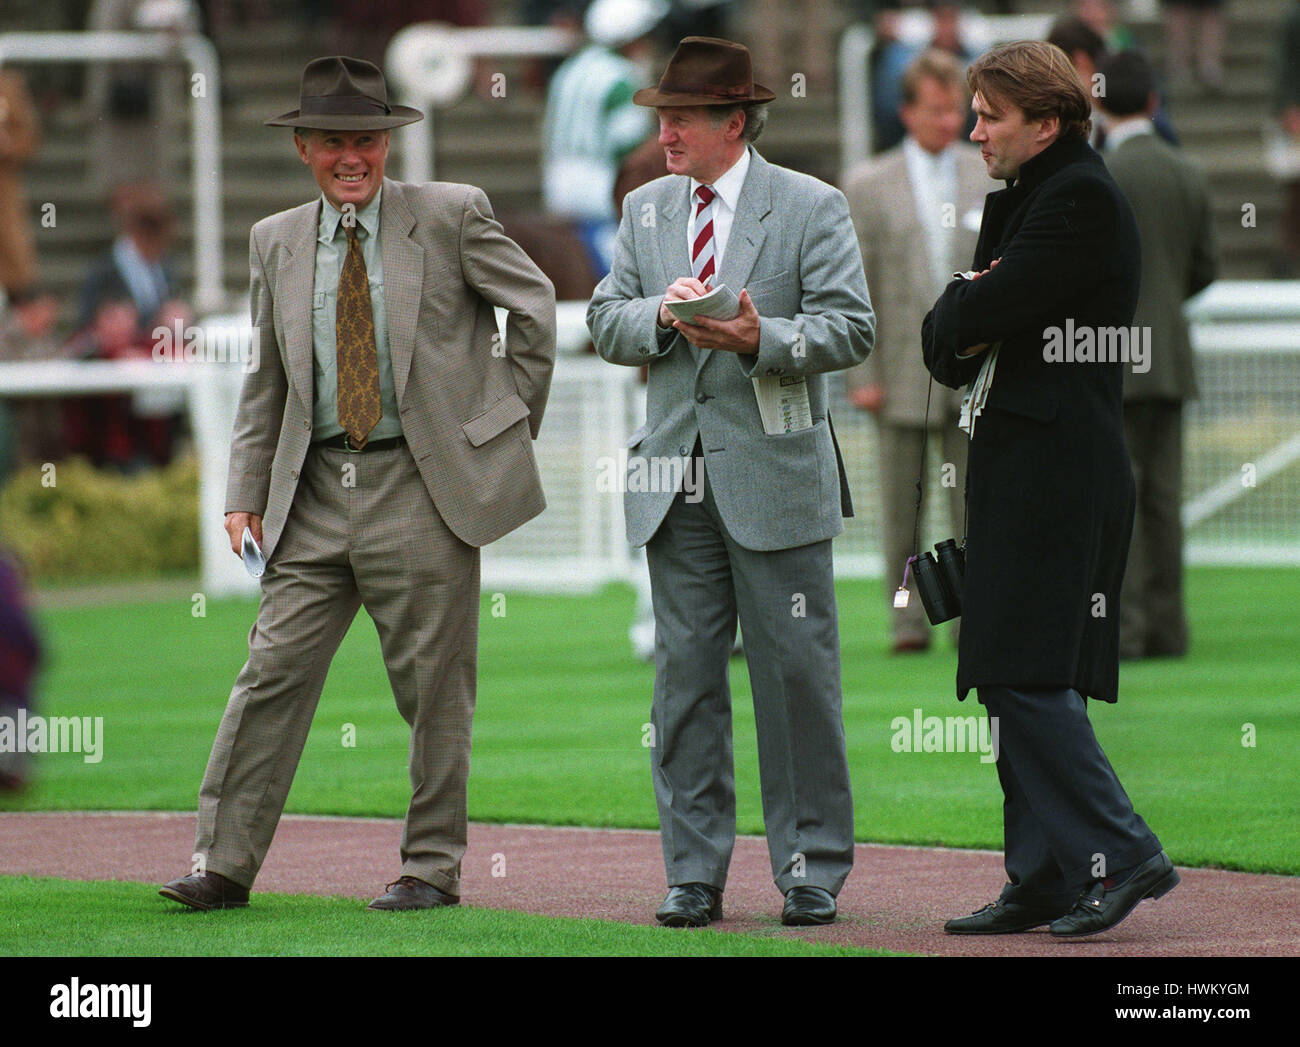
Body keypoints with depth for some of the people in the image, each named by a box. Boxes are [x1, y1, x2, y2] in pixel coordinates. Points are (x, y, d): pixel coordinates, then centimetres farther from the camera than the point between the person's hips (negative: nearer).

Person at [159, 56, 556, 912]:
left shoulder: (451, 216, 0)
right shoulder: (277, 241, 12)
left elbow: (534, 305, 9)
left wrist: (514, 418, 8)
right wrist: (245, 490, 11)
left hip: (424, 486, -3)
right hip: (316, 493, 4)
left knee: (434, 687, 1)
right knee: (274, 673, -2)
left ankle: (432, 866, 11)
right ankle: (225, 864, 0)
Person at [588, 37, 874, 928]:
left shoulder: (812, 208, -2)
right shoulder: (646, 209, 13)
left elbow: (850, 328, -7)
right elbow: (606, 322, 11)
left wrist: (761, 339, -22)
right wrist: (661, 314, -10)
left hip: (777, 482, -4)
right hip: (676, 482, 4)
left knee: (797, 673, -2)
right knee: (685, 678, 4)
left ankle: (811, 870, 6)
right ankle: (695, 873, 10)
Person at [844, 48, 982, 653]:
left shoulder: (991, 177, 10)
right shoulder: (868, 186, 3)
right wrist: (861, 375, -6)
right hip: (902, 369, -1)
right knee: (902, 506, 1)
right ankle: (908, 621, 7)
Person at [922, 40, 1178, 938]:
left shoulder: (1081, 199, -12)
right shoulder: (1020, 200, 19)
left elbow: (976, 314, -19)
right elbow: (945, 344, 17)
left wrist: (958, 313, 3)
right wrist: (967, 330, -4)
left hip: (1055, 476, -10)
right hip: (1021, 469, 10)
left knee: (1029, 677, -12)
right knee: (1018, 682, 9)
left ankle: (1119, 854, -8)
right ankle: (1045, 881, 11)